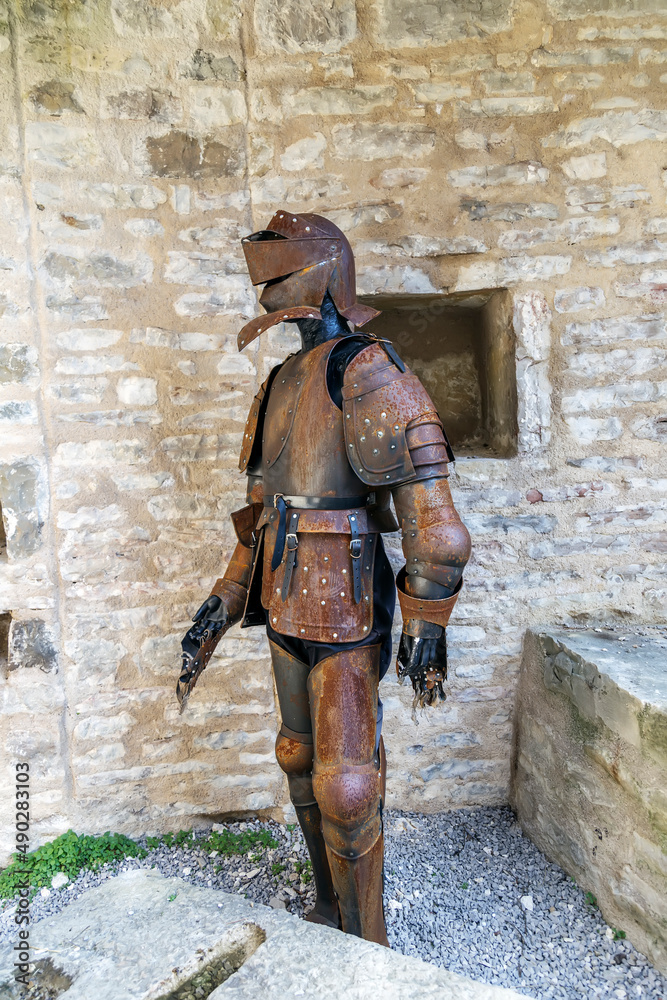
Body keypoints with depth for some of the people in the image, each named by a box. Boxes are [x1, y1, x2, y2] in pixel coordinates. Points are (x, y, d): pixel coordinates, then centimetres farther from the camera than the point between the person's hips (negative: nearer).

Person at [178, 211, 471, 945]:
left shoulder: (366, 371, -15)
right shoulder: (283, 383, 12)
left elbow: (431, 515, -19)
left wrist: (425, 626, -15)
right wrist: (225, 598, 13)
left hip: (345, 610, -8)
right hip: (285, 605, 9)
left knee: (346, 785, 1)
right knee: (301, 761, 20)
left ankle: (365, 944, 26)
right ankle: (328, 904, 42)